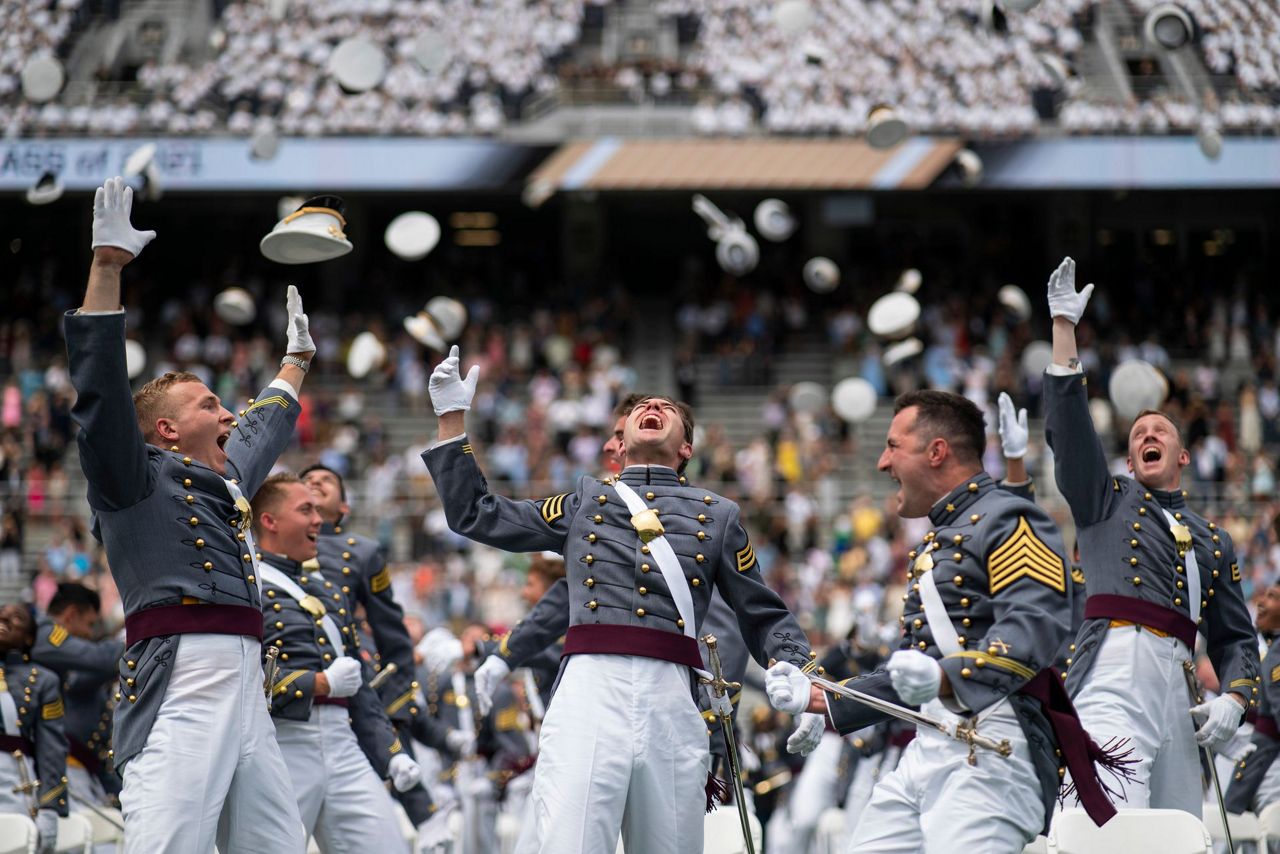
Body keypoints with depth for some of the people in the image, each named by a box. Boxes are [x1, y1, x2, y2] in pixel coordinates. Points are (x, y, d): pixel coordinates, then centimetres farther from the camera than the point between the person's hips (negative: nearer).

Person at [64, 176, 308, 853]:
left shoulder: (229, 480, 28)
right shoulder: (138, 476, 5)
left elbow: (264, 428, 48)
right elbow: (100, 391, -7)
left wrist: (296, 357, 60)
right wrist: (107, 263, -11)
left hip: (247, 692, 9)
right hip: (181, 689, -9)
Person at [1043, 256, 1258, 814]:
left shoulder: (1213, 541, 27)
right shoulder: (1107, 500, 20)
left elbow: (1234, 636, 23)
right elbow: (1069, 426, 7)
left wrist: (1233, 697, 2)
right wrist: (1064, 326, 2)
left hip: (1175, 685, 5)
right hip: (1113, 676, -5)